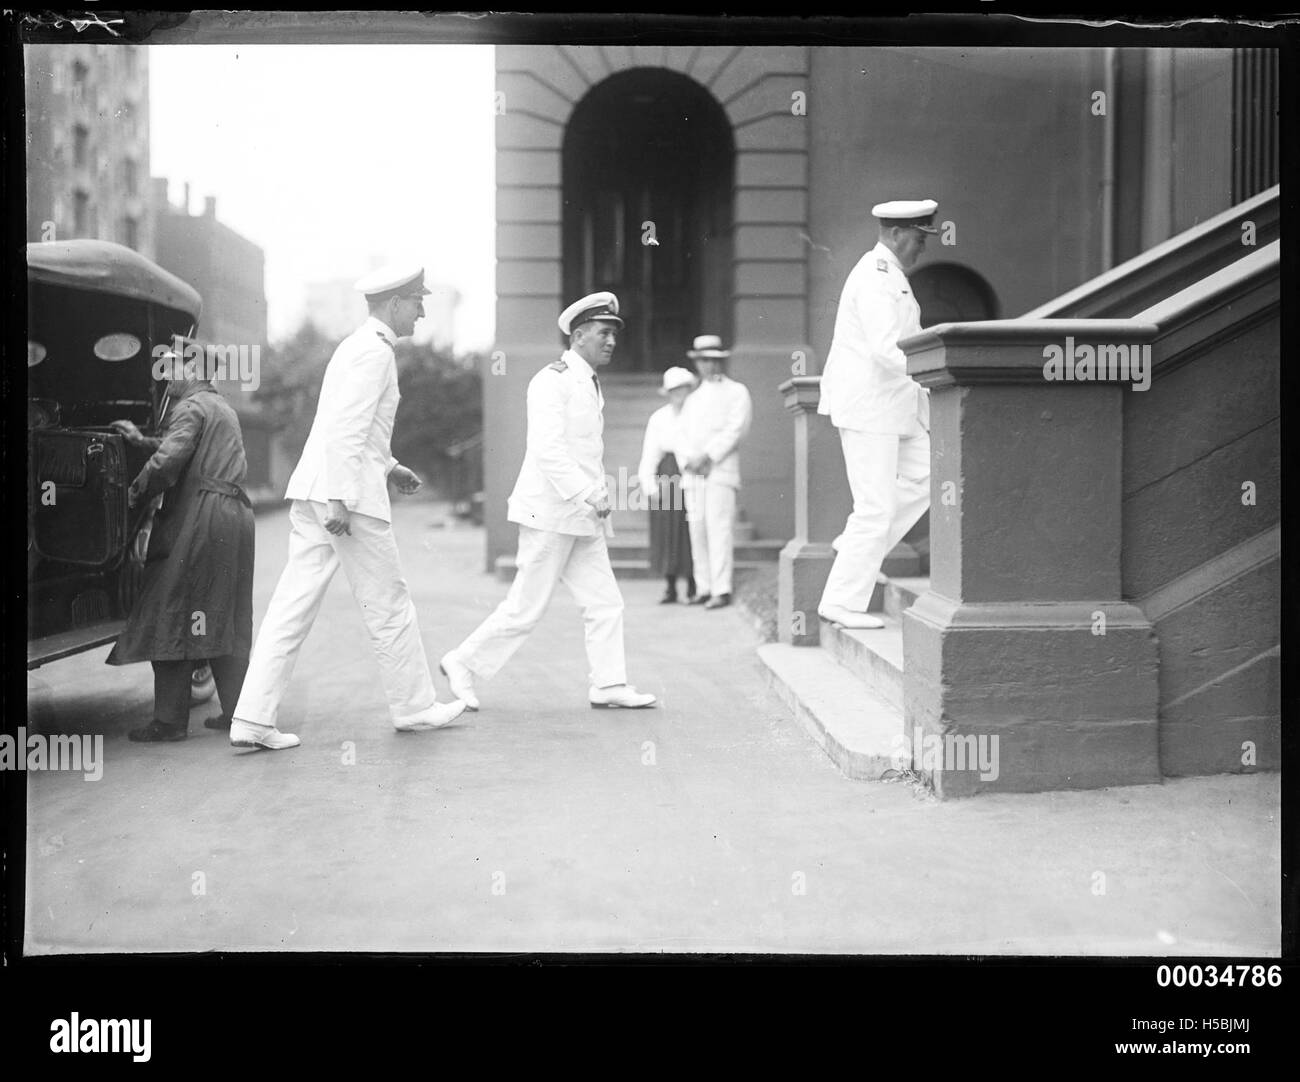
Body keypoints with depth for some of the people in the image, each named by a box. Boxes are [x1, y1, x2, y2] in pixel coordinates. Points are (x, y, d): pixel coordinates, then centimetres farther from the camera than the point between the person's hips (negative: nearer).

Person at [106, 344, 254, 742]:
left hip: (198, 522, -9)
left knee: (171, 618, -4)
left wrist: (133, 494, -6)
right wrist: (141, 440, 24)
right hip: (236, 517, 9)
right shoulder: (224, 408, 23)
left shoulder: (190, 408, -6)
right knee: (226, 619, 14)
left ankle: (170, 720, -4)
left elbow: (168, 461, -18)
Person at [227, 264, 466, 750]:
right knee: (388, 603, 5)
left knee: (293, 603, 4)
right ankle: (414, 706, 18)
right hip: (348, 493, -9)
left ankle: (253, 719, 0)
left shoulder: (356, 344, 21)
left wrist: (388, 466, 26)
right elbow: (344, 428, -20)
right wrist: (339, 500, -23)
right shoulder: (375, 351, -11)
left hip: (311, 492, 9)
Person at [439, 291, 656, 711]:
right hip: (549, 513, -9)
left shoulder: (589, 383, 17)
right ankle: (464, 664, 11)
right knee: (526, 609, -2)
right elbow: (547, 450, -23)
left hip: (582, 518, 9)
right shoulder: (552, 381, -14)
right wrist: (590, 494, -27)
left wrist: (595, 497, 16)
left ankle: (608, 685, 9)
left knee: (605, 602, 5)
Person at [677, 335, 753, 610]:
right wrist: (690, 459, -5)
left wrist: (707, 456, -13)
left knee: (718, 528, -14)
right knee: (697, 529, 1)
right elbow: (684, 434, 16)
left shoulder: (736, 392, 7)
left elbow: (735, 429, -5)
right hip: (693, 474, 6)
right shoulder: (693, 399, 25)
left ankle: (722, 590, -17)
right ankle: (703, 589, 5)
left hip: (721, 470, -5)